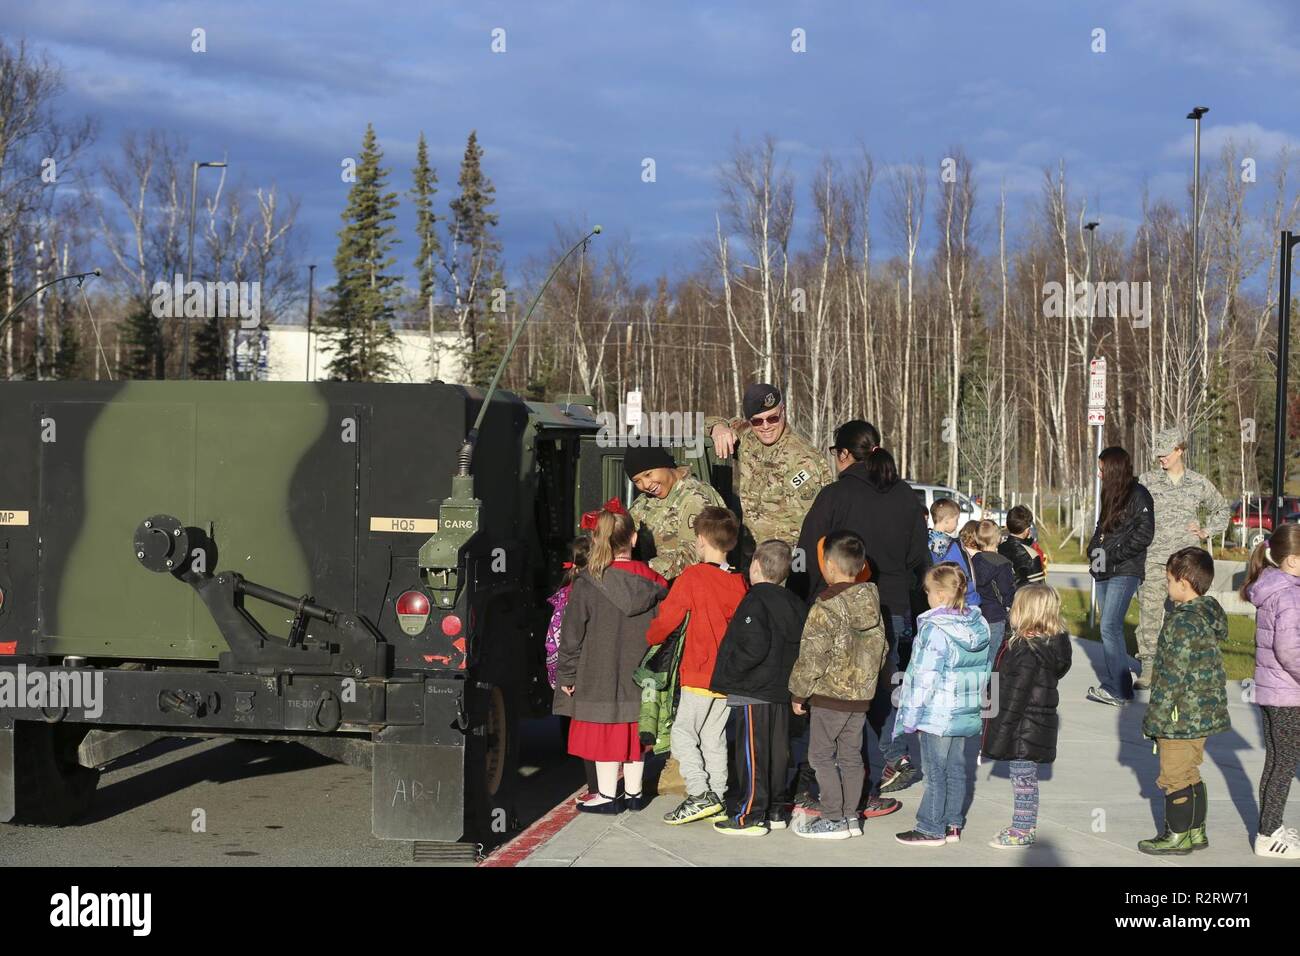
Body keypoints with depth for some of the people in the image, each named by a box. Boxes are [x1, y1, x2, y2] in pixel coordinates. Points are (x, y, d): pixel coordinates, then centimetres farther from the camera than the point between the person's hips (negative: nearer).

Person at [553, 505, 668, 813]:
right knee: (633, 729, 14)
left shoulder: (587, 583, -13)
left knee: (604, 729, 5)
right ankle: (633, 793, 22)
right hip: (638, 677, 4)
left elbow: (572, 634, -9)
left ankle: (607, 795, 10)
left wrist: (566, 675, 1)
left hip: (598, 677, -4)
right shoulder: (652, 582, -3)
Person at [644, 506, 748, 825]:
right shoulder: (739, 582, 3)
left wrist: (646, 640, 7)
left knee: (683, 732, 1)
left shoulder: (692, 577, -12)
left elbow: (666, 619, -10)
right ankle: (718, 796, 15)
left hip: (699, 674, -6)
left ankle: (699, 793, -10)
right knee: (715, 736, 14)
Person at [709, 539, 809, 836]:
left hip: (753, 693, -8)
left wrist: (729, 669, -13)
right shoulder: (794, 603, 9)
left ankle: (749, 816, 1)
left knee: (752, 753, -3)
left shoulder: (755, 602, -16)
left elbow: (754, 648, -25)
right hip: (782, 690, 8)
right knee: (777, 751, 14)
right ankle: (773, 811, 22)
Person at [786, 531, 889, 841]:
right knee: (851, 755, 14)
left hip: (829, 695, -7)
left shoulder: (826, 608, -18)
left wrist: (799, 692, -7)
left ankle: (833, 819, 2)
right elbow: (881, 648, 13)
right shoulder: (873, 605, 4)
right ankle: (850, 815, 20)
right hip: (862, 694, 7)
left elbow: (813, 656, -18)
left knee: (821, 754, 2)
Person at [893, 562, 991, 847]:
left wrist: (911, 716, -12)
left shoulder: (935, 630, -22)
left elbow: (925, 679, -20)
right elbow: (983, 670, 12)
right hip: (966, 713, 8)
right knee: (956, 768, 16)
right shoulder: (979, 625, 3)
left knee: (935, 772, 3)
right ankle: (953, 825, 23)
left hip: (937, 715, -8)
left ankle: (931, 829, 12)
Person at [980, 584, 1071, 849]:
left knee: (1023, 778, 3)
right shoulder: (1049, 644, 5)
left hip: (1023, 729, -9)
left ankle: (1022, 831, 14)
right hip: (1033, 727, 9)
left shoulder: (1027, 652, -25)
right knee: (1024, 777, 19)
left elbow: (1015, 697, -23)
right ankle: (1025, 825, 31)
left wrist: (1002, 732, -17)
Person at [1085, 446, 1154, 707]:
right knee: (1110, 628, 8)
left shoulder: (1138, 495, -7)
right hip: (1105, 571, 8)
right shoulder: (1111, 495, 17)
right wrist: (1094, 552, 6)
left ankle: (1119, 690, -10)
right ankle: (1113, 684, 12)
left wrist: (1113, 555, -15)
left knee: (1109, 627, -14)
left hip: (1125, 571, -8)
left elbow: (1144, 534, -13)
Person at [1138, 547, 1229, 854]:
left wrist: (1155, 718, -15)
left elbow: (1173, 677, -23)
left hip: (1182, 717, -9)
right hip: (1204, 713, 9)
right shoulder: (1208, 614, 6)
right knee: (1190, 774, 20)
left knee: (1174, 777, 4)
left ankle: (1178, 836, 14)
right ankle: (1196, 831, 28)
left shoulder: (1183, 623, -23)